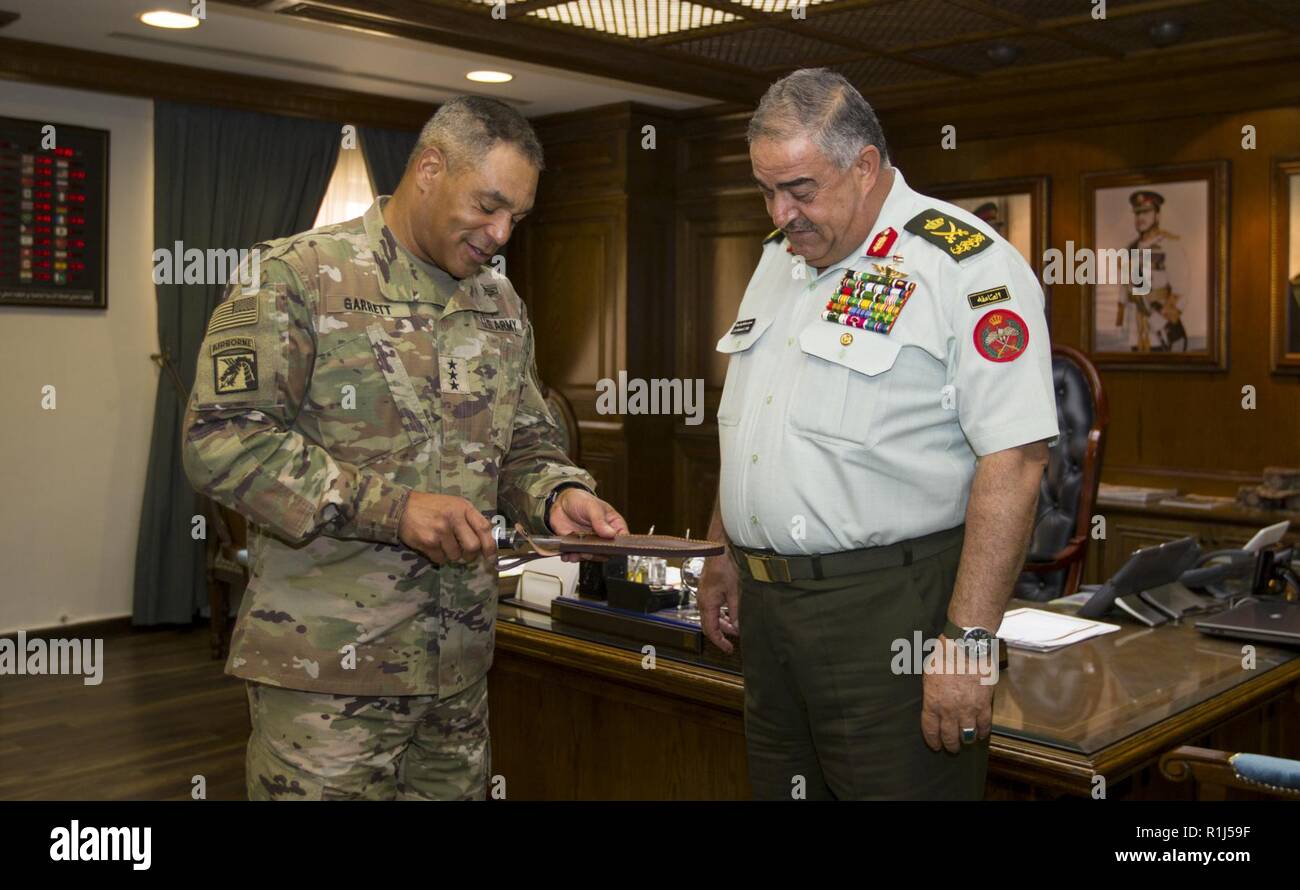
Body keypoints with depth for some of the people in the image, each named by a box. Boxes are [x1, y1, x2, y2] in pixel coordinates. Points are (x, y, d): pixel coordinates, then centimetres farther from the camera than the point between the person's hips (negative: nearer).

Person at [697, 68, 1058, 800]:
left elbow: (1014, 461, -19)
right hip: (766, 602, 8)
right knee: (780, 784, 18)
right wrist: (725, 555, 19)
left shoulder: (967, 266, -13)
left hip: (889, 613, -7)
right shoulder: (778, 260, 12)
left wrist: (969, 641, -21)